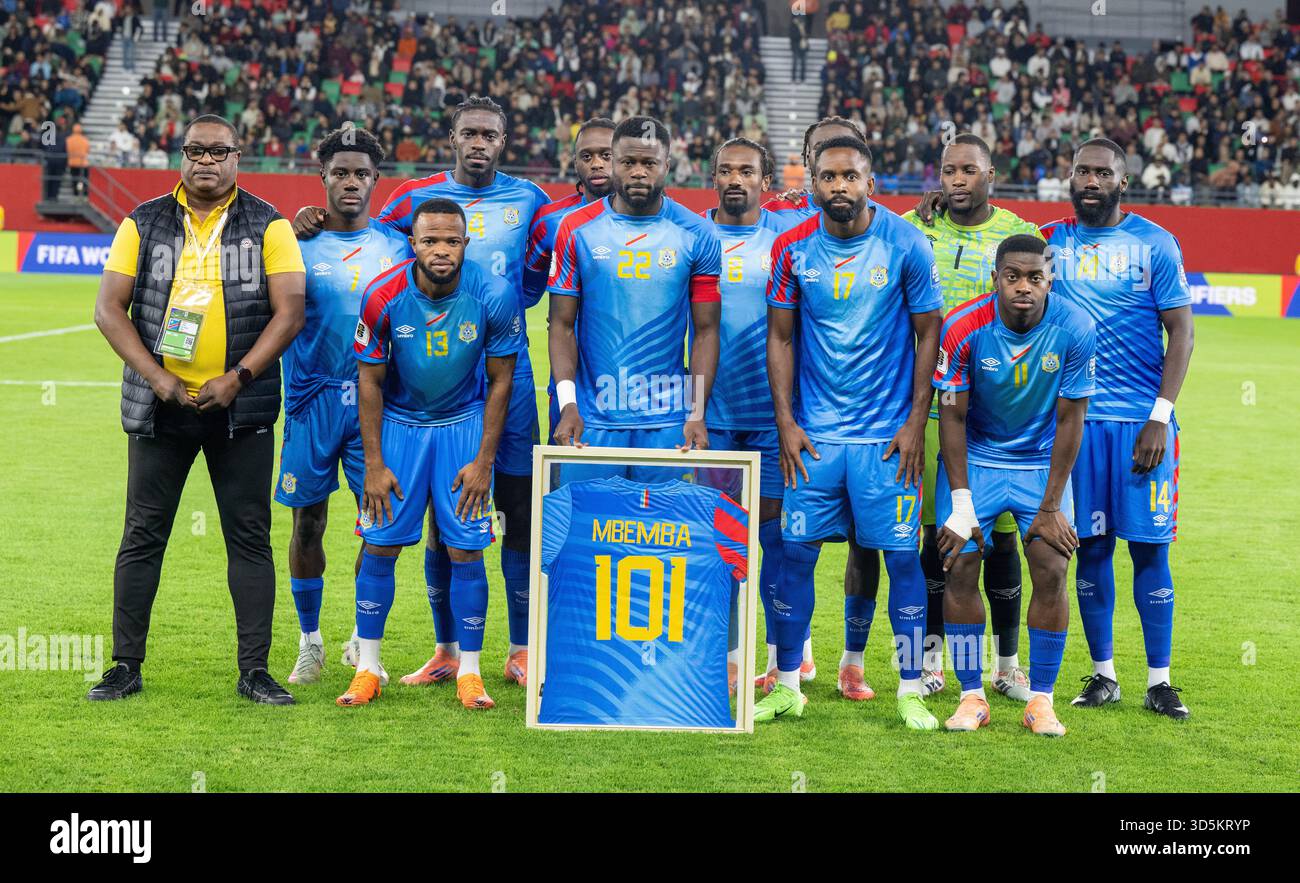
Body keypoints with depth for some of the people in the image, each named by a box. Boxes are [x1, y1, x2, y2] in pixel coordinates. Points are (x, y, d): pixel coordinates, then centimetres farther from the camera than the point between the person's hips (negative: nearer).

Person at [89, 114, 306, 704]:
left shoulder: (268, 226, 3)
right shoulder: (144, 224, 6)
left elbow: (289, 311, -4)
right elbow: (109, 309, 1)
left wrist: (237, 379, -14)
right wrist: (159, 379, -10)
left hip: (240, 406, -1)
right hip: (159, 406, 1)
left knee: (250, 537, 1)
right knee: (143, 535, 4)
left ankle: (254, 669, 7)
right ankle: (126, 665, 12)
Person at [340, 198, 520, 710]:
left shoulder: (494, 297, -18)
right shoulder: (383, 297, -18)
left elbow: (499, 381, -6)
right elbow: (370, 382, -6)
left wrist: (484, 462, -7)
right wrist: (374, 464, -8)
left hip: (464, 424, 0)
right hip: (399, 424, 0)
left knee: (466, 550, -4)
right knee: (379, 545, -2)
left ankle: (469, 672, 8)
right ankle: (367, 669, 10)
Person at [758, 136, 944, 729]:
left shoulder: (905, 245, -6)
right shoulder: (792, 248, 0)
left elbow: (928, 334, 0)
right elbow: (780, 338, 7)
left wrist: (915, 423, -4)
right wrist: (785, 422, 1)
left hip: (887, 433, -2)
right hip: (813, 433, 2)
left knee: (902, 556, -1)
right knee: (796, 552, 3)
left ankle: (911, 691, 9)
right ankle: (786, 685, 15)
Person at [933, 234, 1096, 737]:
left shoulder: (1075, 329, -18)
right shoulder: (963, 327, -20)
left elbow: (1069, 420, -10)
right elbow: (952, 416, -12)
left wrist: (1051, 505, -10)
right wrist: (961, 503, -14)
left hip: (1042, 462, 0)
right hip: (975, 459, 0)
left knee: (1052, 572, -10)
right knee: (960, 569, -9)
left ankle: (1040, 700, 2)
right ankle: (972, 696, 4)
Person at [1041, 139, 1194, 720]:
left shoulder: (1154, 243, 0)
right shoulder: (1049, 240, 8)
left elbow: (1181, 332, 0)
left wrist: (1160, 417, -10)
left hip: (1142, 420, -2)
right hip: (1075, 417, 2)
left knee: (1149, 548, -1)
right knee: (1091, 547, 5)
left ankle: (1159, 681, 7)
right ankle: (1103, 675, 16)